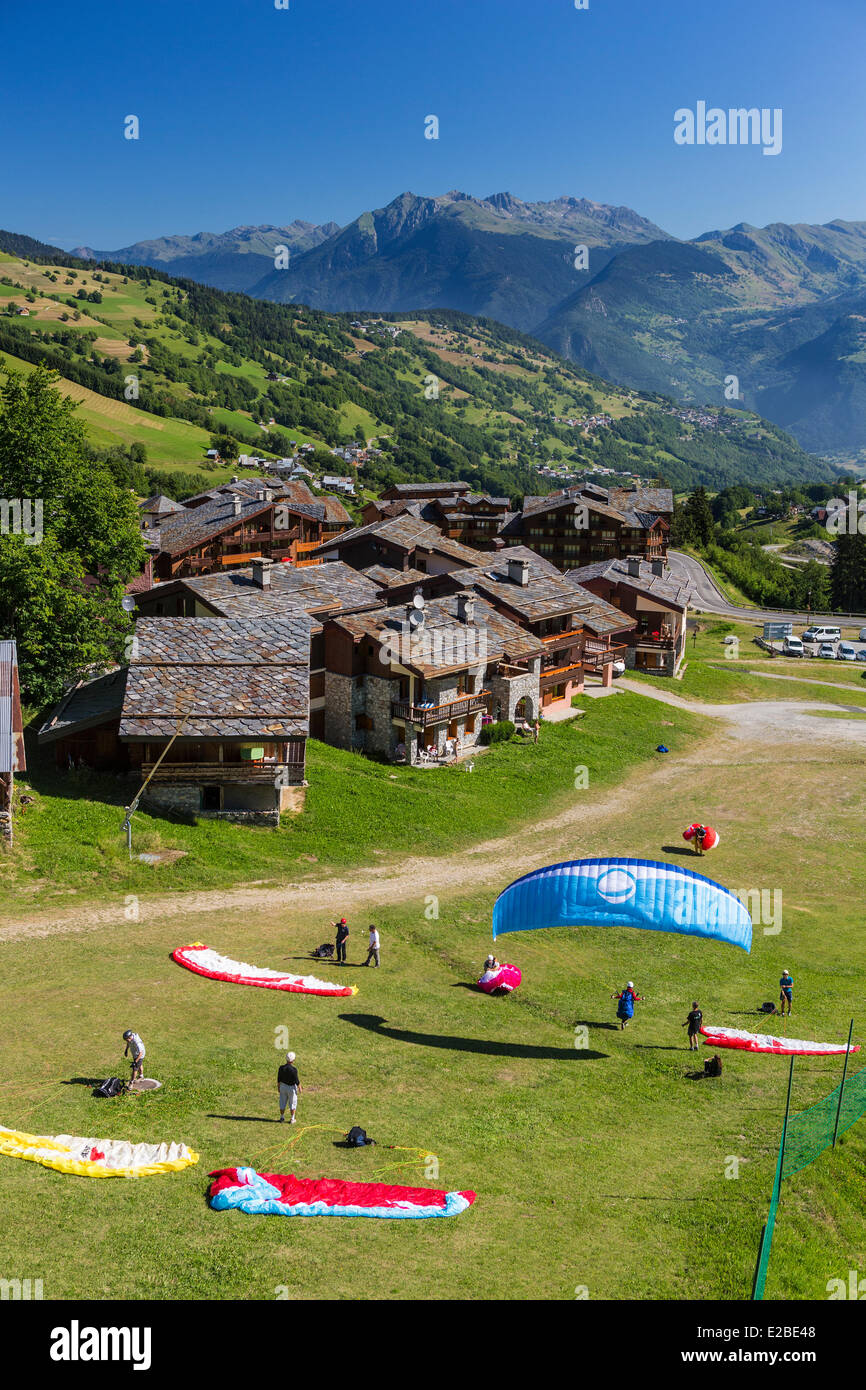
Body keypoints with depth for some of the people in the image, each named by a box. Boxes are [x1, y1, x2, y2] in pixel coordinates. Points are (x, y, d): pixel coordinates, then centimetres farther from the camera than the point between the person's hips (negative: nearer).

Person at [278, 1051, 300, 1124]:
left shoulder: (281, 1068, -13)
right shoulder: (294, 1069, -24)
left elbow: (279, 1079, -3)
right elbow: (297, 1080, -17)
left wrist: (278, 1087, 12)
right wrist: (300, 1088, -1)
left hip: (283, 1087, 3)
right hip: (292, 1088, -3)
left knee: (282, 1103, 18)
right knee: (293, 1103, 14)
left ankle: (282, 1118, 27)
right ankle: (292, 1119, 19)